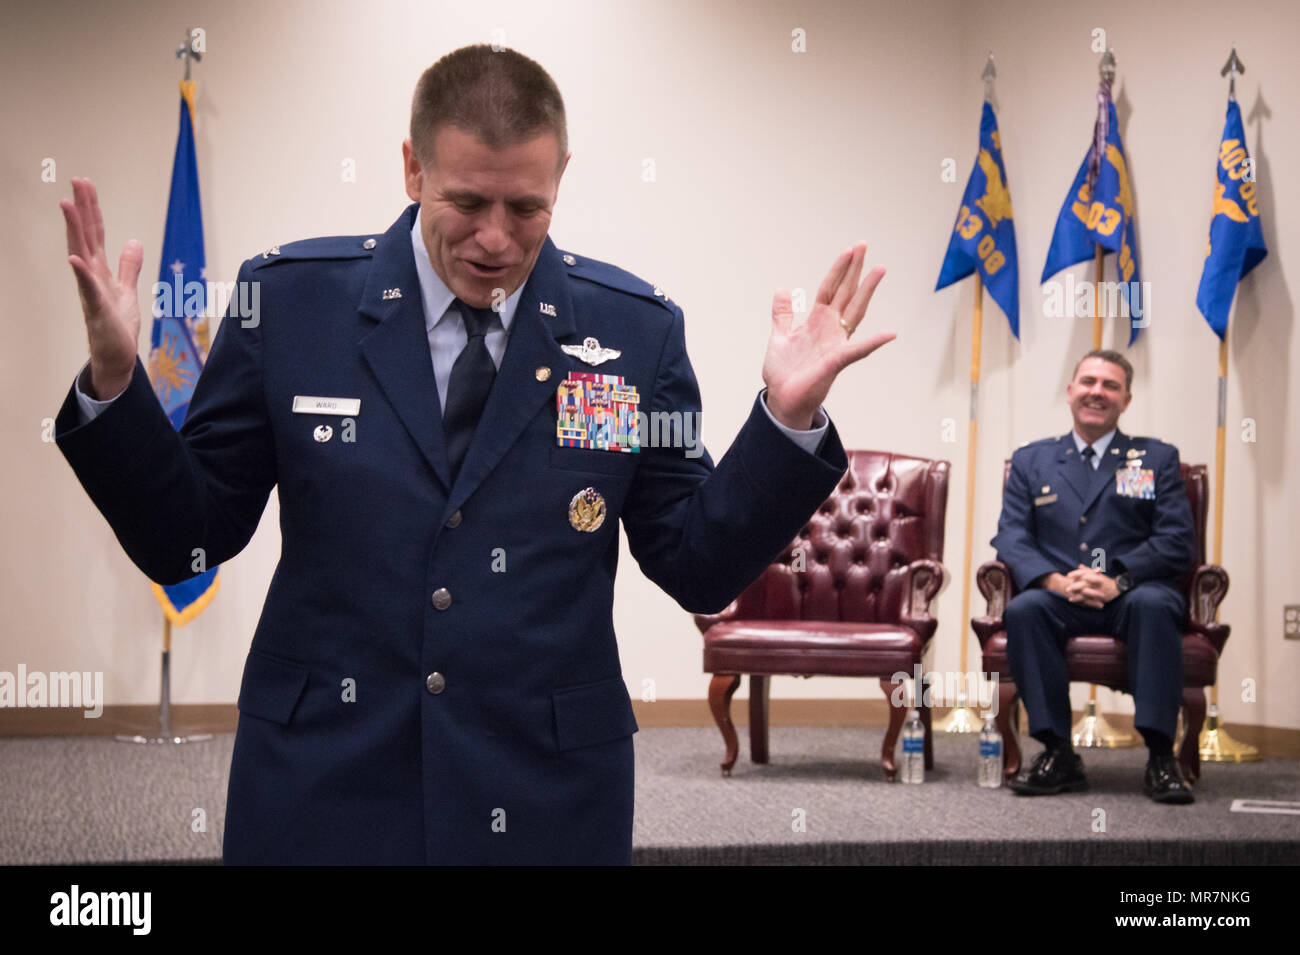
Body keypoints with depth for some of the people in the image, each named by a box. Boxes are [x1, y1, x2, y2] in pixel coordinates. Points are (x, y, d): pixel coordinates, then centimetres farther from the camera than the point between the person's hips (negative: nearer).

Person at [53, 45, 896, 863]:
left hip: (544, 804, 1)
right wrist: (115, 381, -14)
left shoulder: (633, 329, -1)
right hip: (321, 789, 0)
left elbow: (700, 571, 1)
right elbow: (181, 542, 1)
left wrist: (787, 418, -12)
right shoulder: (289, 298, -2)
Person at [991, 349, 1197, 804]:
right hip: (1060, 598, 1)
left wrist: (1118, 581, -15)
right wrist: (1056, 581, -15)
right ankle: (1058, 754, -27)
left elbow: (1177, 541, 3)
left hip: (1131, 595, -1)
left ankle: (1160, 756, -32)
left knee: (1153, 604, -36)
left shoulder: (1157, 459, 15)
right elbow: (1011, 537, 6)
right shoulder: (1031, 461, 18)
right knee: (1022, 609, -32)